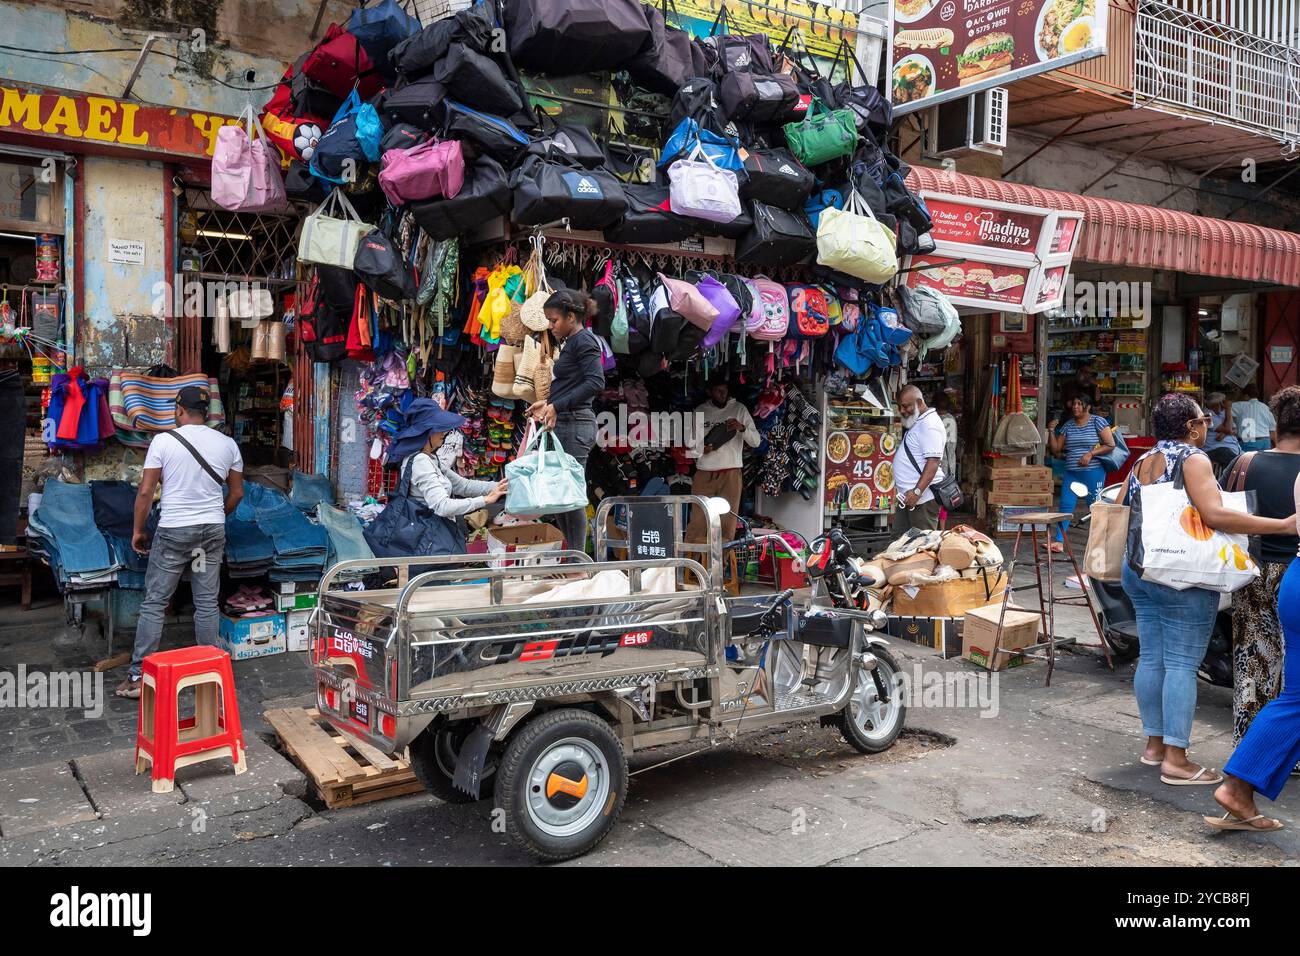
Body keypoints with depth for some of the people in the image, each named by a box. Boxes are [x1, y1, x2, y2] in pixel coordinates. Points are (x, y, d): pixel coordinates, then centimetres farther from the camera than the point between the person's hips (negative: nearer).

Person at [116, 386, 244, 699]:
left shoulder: (164, 440, -7)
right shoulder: (227, 443, 3)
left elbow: (145, 491, -7)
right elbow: (237, 493, 10)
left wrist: (138, 530, 5)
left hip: (173, 532, -3)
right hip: (213, 531, 3)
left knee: (154, 602, 4)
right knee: (207, 603, 8)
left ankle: (138, 676, 6)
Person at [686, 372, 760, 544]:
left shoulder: (739, 409, 4)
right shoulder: (700, 412, 8)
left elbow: (756, 441, 1)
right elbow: (689, 449, 11)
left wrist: (742, 428, -17)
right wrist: (701, 450, -11)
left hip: (731, 474, -1)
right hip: (704, 474, 1)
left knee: (728, 524, -1)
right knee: (697, 523, -3)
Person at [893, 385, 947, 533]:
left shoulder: (930, 424, -16)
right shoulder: (917, 422, 18)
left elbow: (933, 462, -25)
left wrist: (917, 492, -30)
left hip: (923, 498, -10)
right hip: (907, 496, 11)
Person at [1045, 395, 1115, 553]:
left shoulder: (1098, 421, -1)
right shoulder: (1068, 426, 13)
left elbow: (1111, 445, -6)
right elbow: (1055, 449, 13)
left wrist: (1091, 453, -15)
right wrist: (1051, 431, 1)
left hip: (1093, 472, -4)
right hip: (1071, 473, 5)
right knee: (1065, 505, -4)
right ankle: (1059, 542, -6)